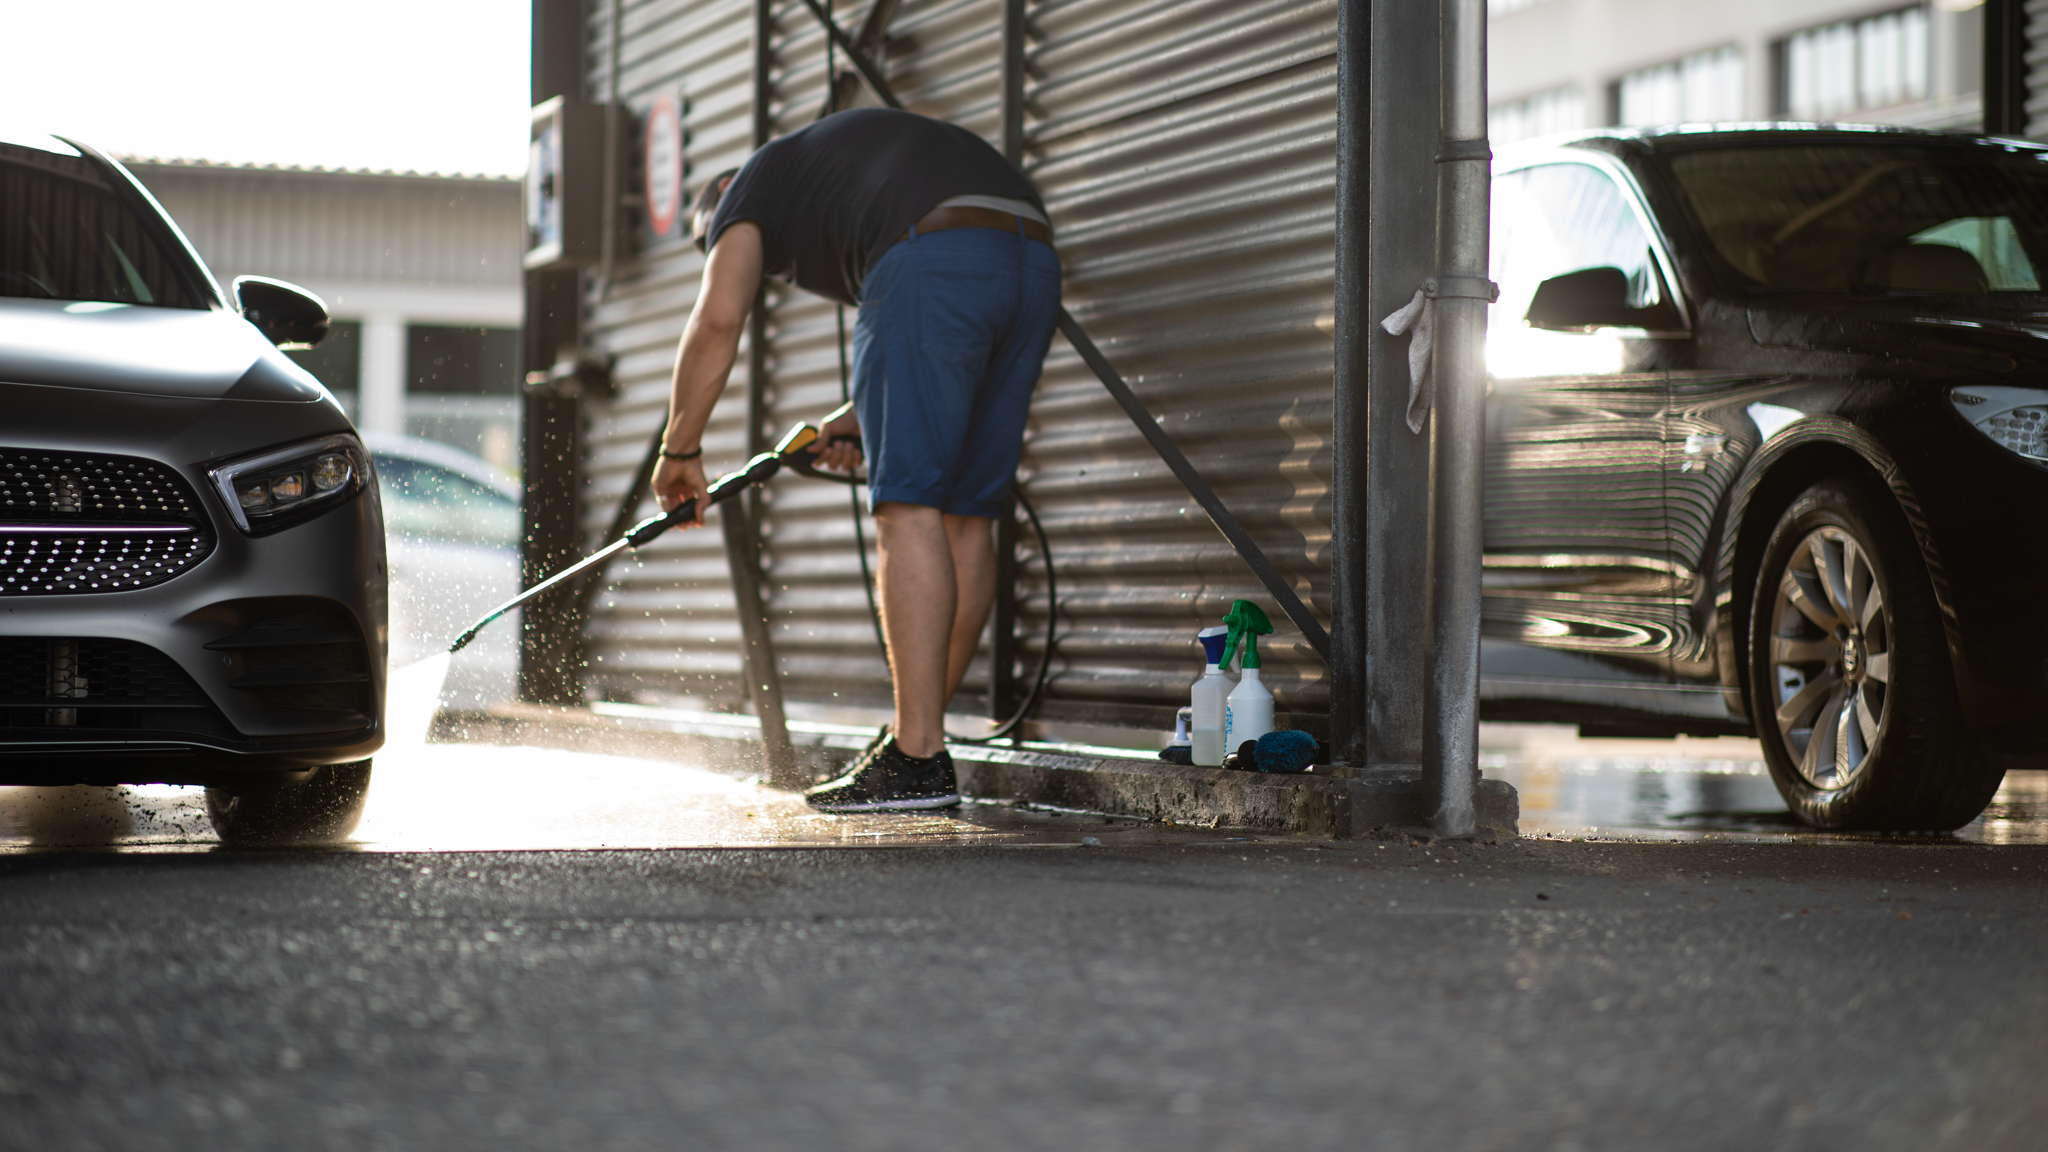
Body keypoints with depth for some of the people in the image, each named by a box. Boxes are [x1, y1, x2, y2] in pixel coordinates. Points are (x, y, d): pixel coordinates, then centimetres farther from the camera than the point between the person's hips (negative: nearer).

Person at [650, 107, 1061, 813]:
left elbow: (718, 319, 5)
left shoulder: (759, 180, 20)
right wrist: (869, 415, 29)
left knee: (909, 509, -8)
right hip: (1033, 262, 8)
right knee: (965, 516, 11)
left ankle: (918, 758, -12)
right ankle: (918, 730, 17)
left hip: (933, 262, -8)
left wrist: (680, 450, 14)